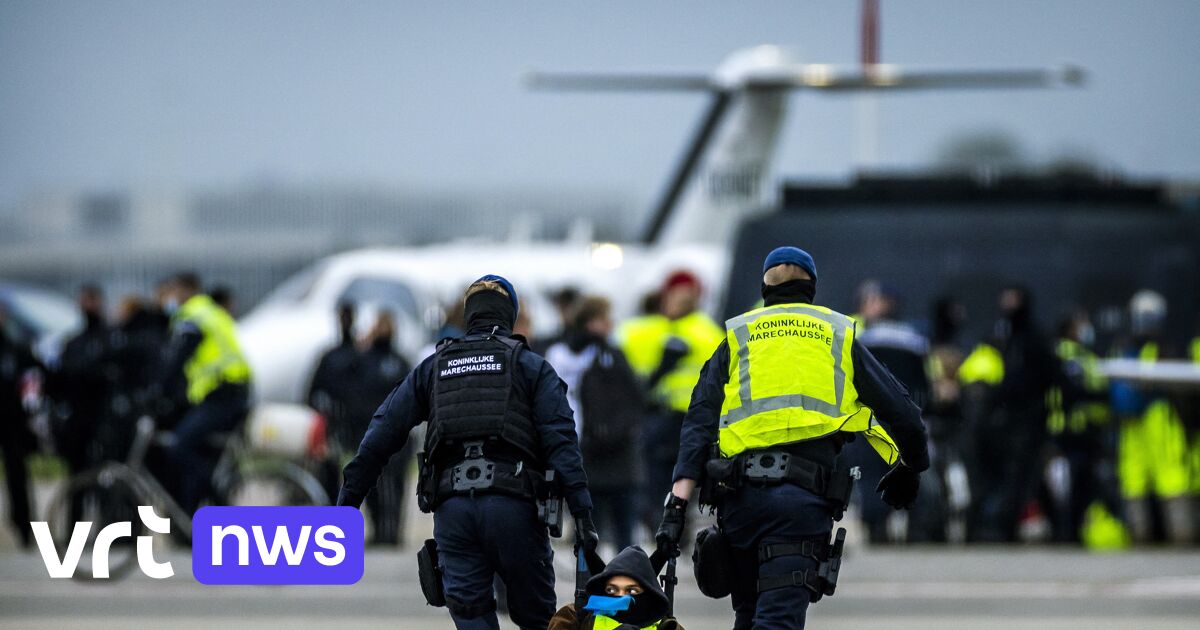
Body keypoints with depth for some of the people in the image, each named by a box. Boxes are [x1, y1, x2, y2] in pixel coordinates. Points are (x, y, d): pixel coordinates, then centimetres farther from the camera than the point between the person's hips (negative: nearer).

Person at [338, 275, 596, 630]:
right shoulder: (530, 366, 11)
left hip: (452, 507, 2)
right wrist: (581, 511, -7)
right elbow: (560, 440, -2)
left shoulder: (432, 368, 19)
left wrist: (347, 503, 17)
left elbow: (381, 437, 14)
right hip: (512, 504, -2)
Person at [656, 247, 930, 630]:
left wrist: (677, 504, 1)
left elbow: (699, 423, 7)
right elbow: (900, 411, 18)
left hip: (741, 495, 2)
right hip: (806, 497, -2)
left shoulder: (737, 338, 18)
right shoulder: (839, 337, 18)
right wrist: (911, 467, 37)